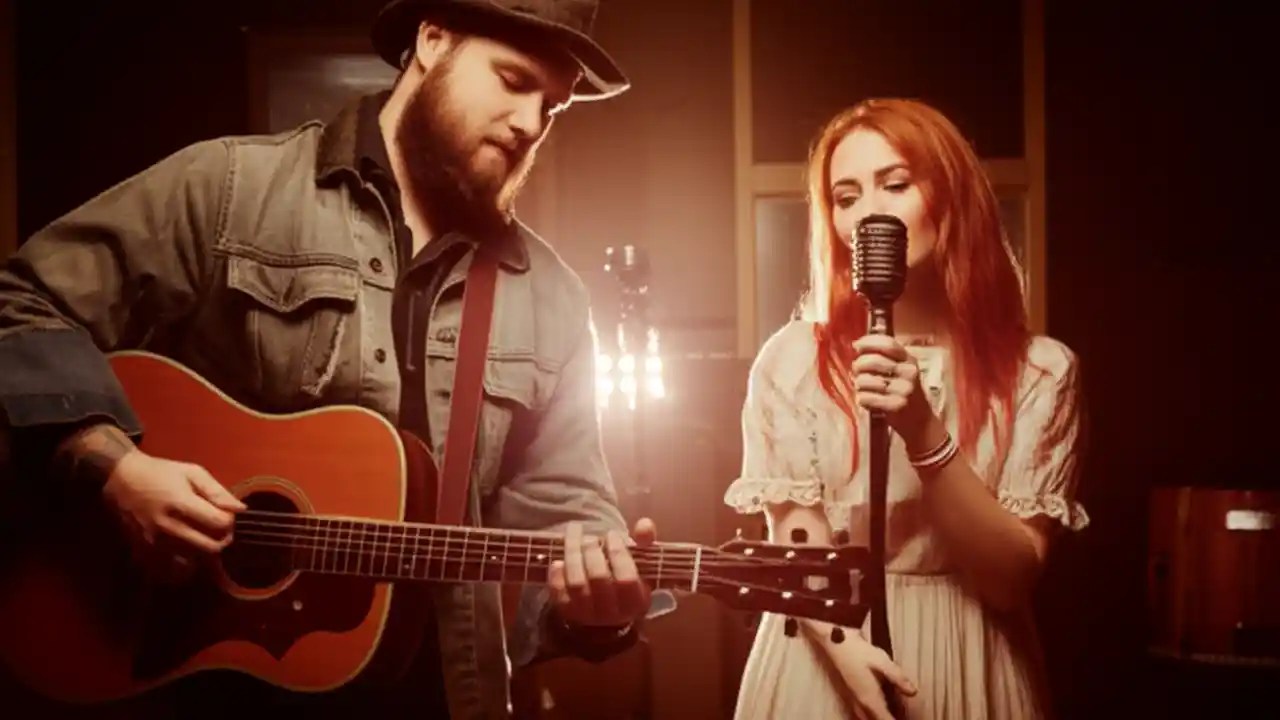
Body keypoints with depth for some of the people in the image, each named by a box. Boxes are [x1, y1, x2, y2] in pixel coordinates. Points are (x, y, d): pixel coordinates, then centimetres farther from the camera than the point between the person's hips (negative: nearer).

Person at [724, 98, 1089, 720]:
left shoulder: (1040, 370, -6)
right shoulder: (792, 359, -6)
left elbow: (1012, 577, -11)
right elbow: (796, 551, -5)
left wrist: (924, 435, -24)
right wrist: (847, 648, -24)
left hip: (968, 669, 1)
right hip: (824, 661, 0)